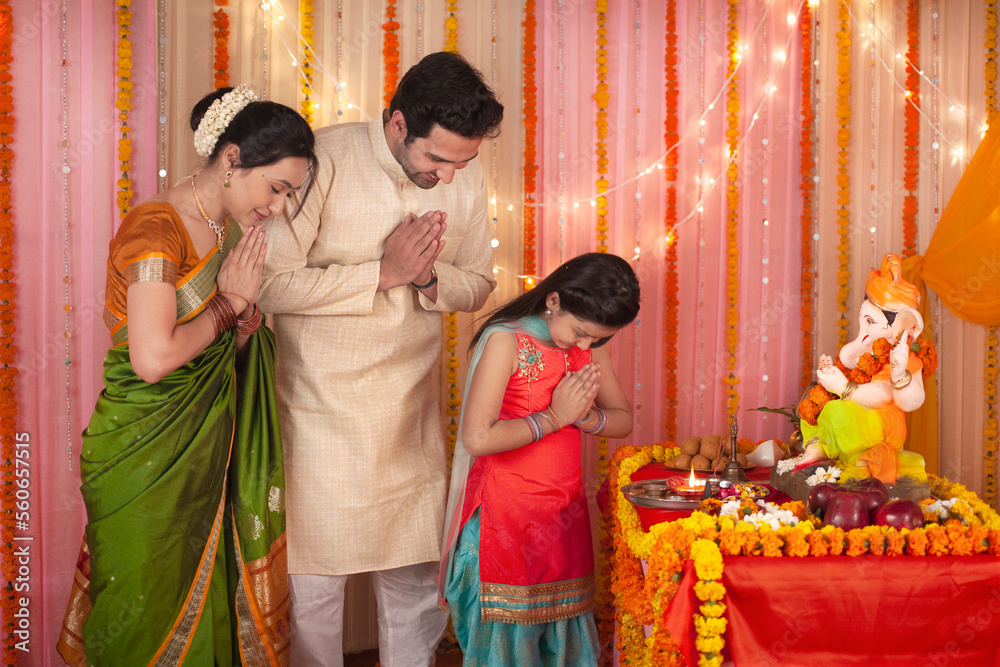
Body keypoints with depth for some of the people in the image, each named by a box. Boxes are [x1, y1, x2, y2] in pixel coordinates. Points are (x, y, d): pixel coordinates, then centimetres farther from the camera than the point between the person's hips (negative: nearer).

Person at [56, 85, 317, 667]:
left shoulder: (230, 232, 9)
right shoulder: (156, 227, -18)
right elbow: (154, 359, -26)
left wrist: (243, 301, -5)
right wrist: (231, 302, -14)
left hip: (203, 452, 8)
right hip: (145, 460, -8)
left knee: (208, 604, 14)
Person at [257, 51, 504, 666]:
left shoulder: (468, 178, -1)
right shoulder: (324, 159, -16)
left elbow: (478, 287, 8)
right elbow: (273, 285, -18)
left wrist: (429, 277, -13)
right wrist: (384, 273, -21)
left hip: (413, 409, 4)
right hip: (322, 408, -4)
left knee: (416, 573, 12)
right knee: (315, 579, 5)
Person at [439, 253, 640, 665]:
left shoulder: (590, 343, 5)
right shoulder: (506, 340, -15)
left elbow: (623, 419, 12)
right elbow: (476, 437, -25)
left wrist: (587, 417, -10)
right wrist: (553, 417, -17)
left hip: (566, 513, 6)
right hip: (508, 518, -6)